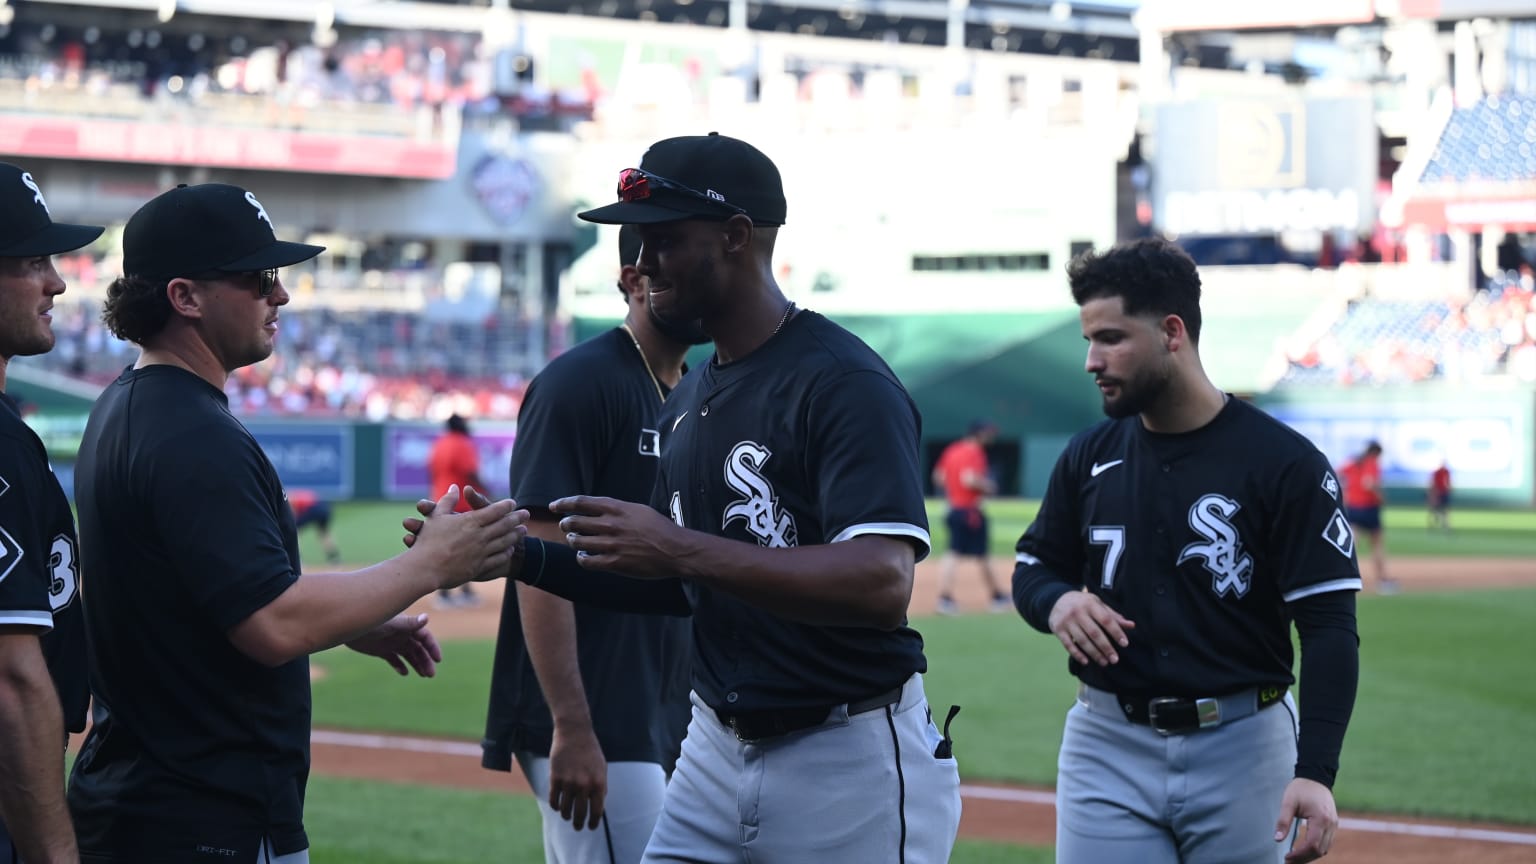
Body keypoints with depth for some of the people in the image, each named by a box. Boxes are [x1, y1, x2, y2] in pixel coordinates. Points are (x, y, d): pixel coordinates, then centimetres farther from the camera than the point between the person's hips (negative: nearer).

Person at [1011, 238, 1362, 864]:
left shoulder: (1283, 462, -8)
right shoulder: (1090, 457, 6)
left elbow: (1329, 627, -10)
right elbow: (1034, 567, 18)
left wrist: (1315, 772, -21)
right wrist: (1056, 602, -8)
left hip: (1242, 748, -3)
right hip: (1108, 747, 3)